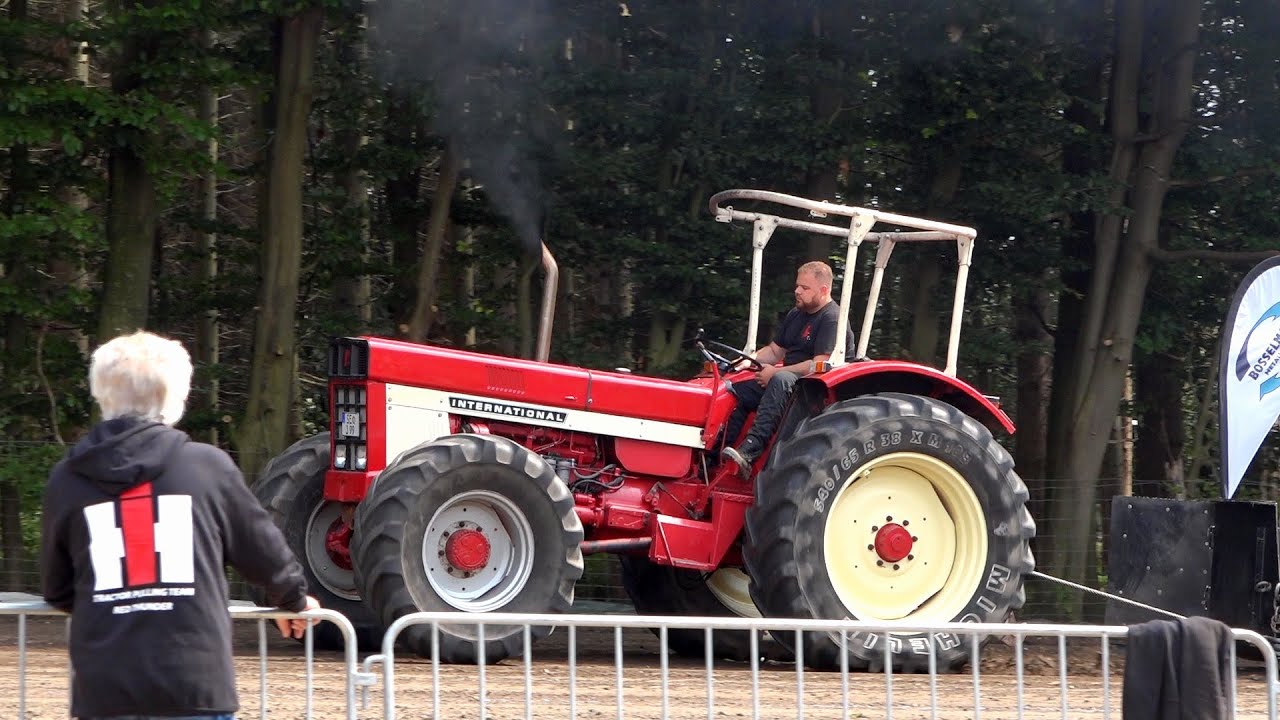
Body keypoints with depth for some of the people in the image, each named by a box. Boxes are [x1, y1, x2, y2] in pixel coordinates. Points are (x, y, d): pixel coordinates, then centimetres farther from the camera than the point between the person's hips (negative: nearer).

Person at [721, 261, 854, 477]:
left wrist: (774, 373, -20)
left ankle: (749, 452, -51)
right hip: (788, 380, 9)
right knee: (738, 390, -11)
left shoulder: (832, 319, -12)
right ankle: (719, 451, -20)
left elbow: (820, 365, -21)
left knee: (781, 381, -39)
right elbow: (774, 351, 24)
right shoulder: (796, 315, 18)